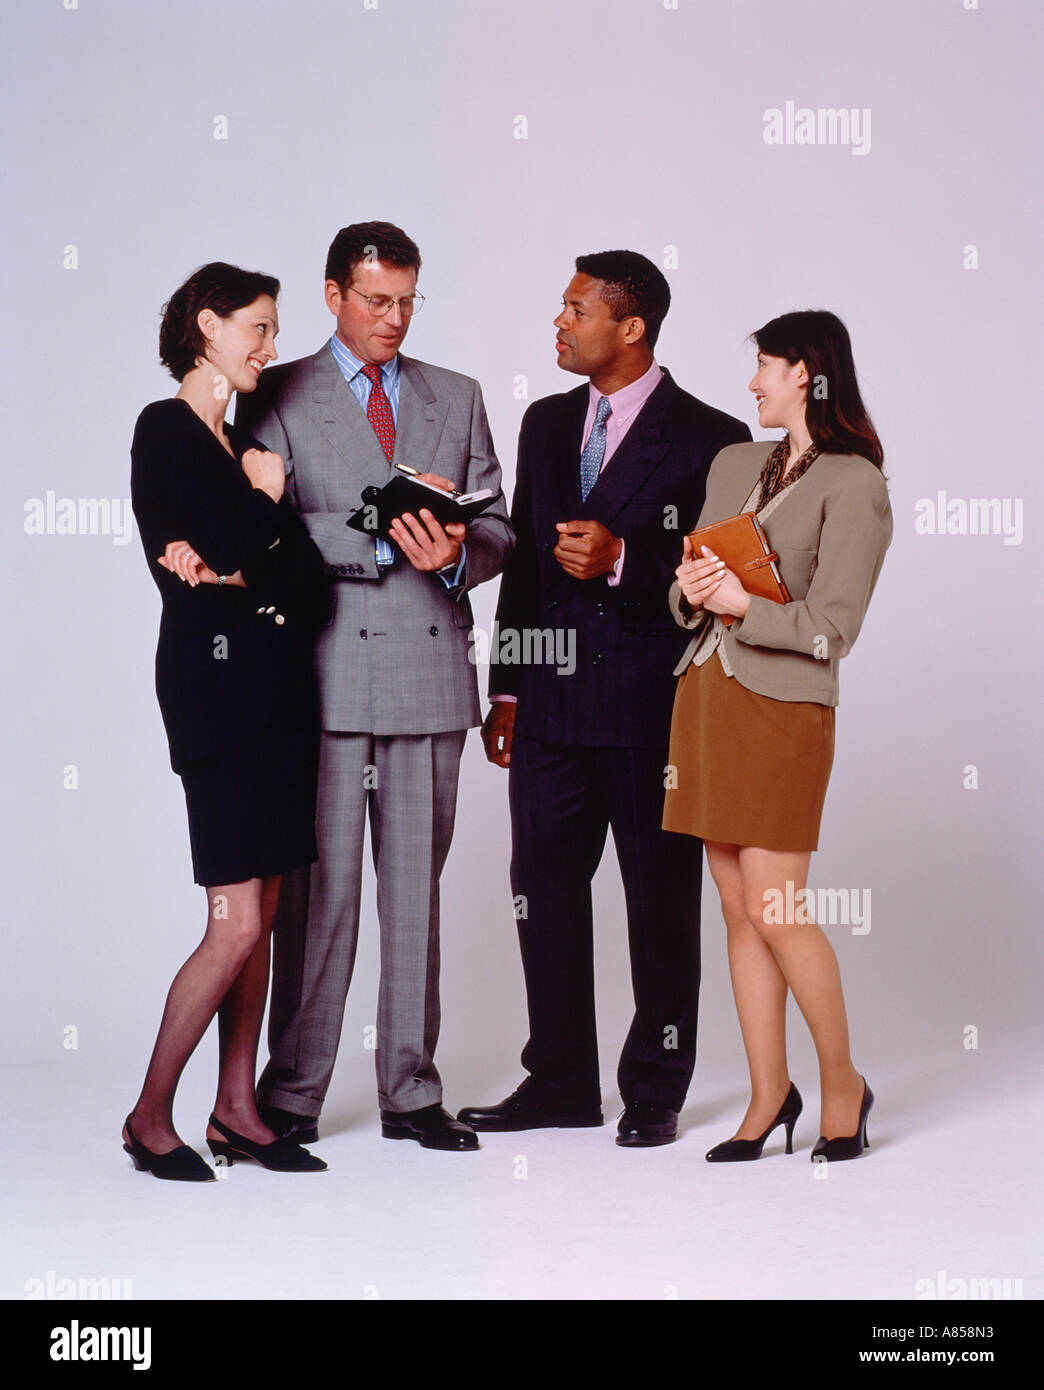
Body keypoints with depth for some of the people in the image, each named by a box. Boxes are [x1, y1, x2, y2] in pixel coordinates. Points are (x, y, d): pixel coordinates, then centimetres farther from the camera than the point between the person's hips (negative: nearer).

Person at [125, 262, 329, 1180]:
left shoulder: (249, 441, 17)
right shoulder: (166, 429, -6)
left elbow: (308, 573, 5)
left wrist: (225, 568, -12)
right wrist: (265, 498, 0)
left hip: (278, 687, 8)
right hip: (217, 683, -8)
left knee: (262, 918, 8)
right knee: (237, 924, -9)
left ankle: (237, 1110, 15)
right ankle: (151, 1117, 3)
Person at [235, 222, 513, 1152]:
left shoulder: (457, 398, 15)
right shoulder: (279, 398, 4)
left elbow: (497, 529, 11)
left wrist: (457, 551, -12)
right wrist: (386, 539, -18)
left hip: (430, 668, 3)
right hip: (326, 671, -3)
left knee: (417, 884, 7)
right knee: (321, 885, -3)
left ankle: (412, 1092, 14)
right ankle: (292, 1093, 7)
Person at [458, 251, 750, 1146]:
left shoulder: (707, 437, -5)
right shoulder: (547, 425, 13)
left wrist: (620, 560, -23)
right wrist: (508, 688, 13)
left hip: (654, 706, -6)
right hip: (553, 703, 6)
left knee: (661, 899, 4)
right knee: (543, 889, 8)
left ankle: (654, 1091, 14)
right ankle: (561, 1082, 20)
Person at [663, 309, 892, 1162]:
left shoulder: (853, 485, -7)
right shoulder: (733, 464, 15)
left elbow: (829, 629, -13)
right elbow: (688, 589, 16)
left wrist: (742, 604, -11)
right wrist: (691, 589, -5)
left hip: (783, 706, -7)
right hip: (707, 693, 7)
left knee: (775, 909, -8)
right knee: (738, 909, 7)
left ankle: (843, 1085, 11)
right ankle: (770, 1095, 15)